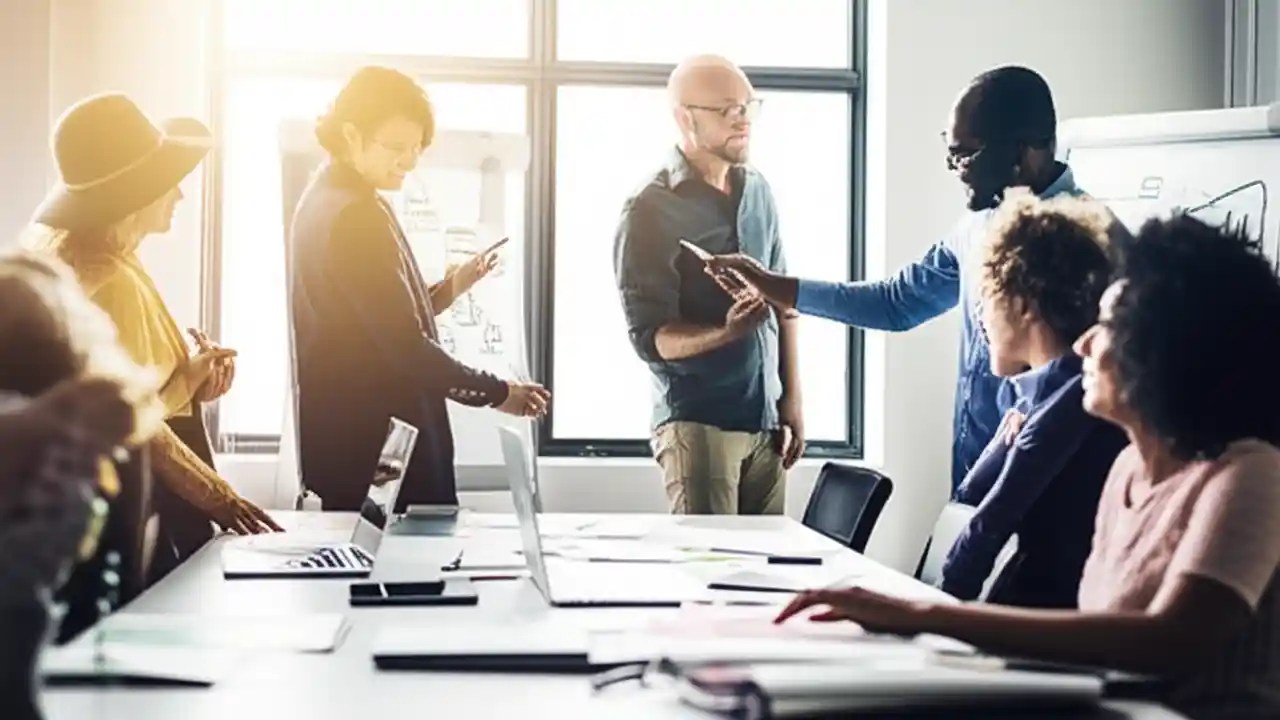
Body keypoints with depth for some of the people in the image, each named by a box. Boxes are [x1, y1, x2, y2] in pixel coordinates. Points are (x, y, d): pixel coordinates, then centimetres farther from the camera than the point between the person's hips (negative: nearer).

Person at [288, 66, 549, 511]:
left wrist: (449, 289, 8)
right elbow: (403, 343, -21)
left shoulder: (326, 201, 15)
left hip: (345, 437, 10)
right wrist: (496, 393, -13)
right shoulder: (354, 216, -17)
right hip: (374, 448, -10)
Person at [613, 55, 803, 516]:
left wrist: (792, 399, 10)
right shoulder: (651, 210, -10)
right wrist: (726, 333, -31)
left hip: (765, 420, 5)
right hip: (697, 423, -5)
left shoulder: (757, 191, 9)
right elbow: (649, 338, -14)